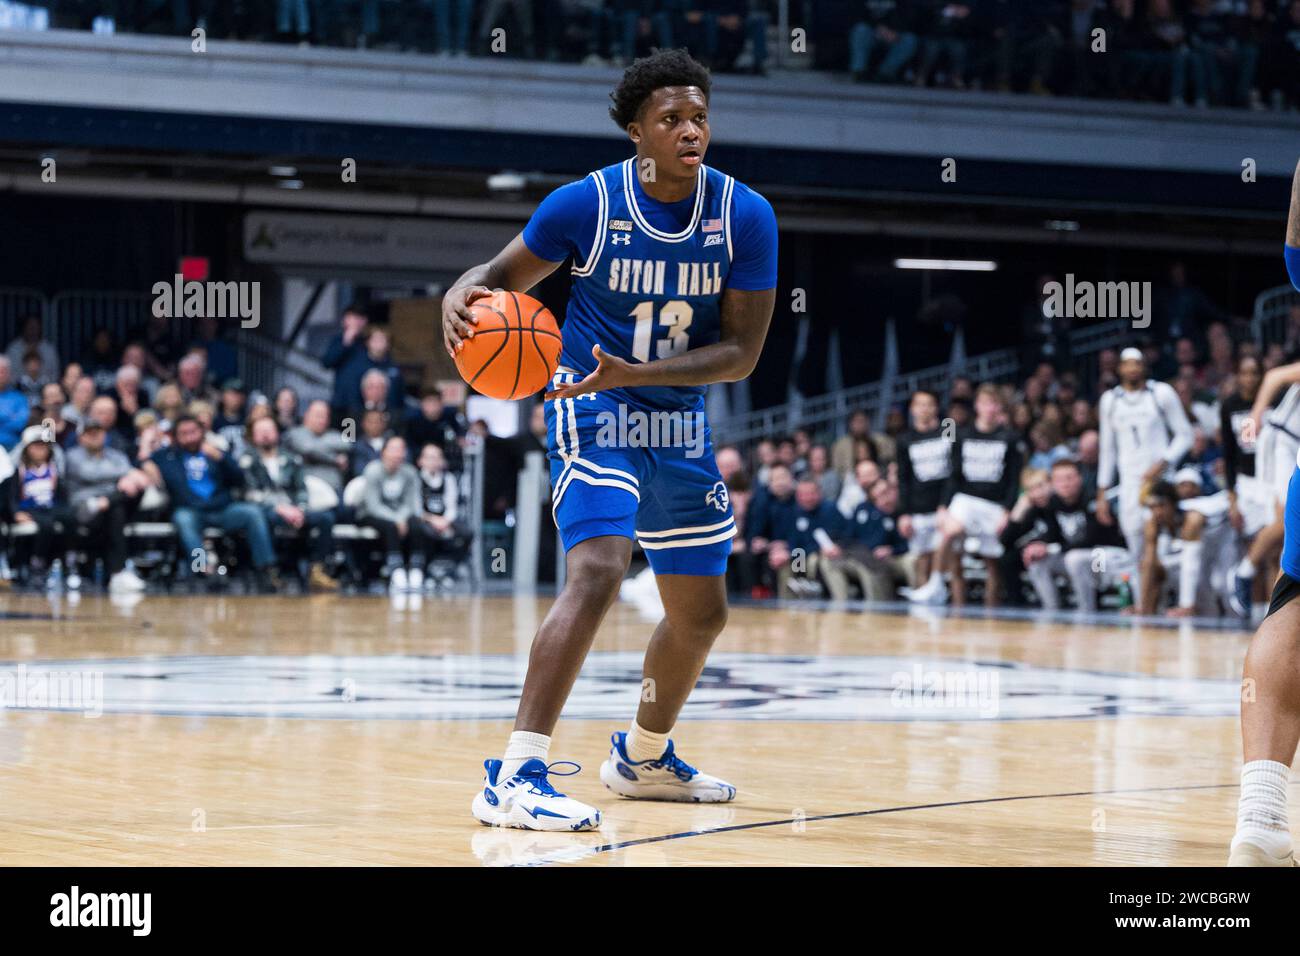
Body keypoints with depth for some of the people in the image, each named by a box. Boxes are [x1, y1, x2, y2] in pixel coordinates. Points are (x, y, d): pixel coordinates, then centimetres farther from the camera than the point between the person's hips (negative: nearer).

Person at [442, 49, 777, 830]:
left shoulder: (746, 216, -11)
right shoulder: (586, 205, -15)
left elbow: (742, 352, -12)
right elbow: (506, 273, 0)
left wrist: (635, 374, -25)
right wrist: (465, 297, -24)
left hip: (680, 421, 5)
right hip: (594, 413, -5)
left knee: (702, 612, 15)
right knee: (597, 573, -27)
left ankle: (644, 757, 41)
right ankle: (514, 779, -31)